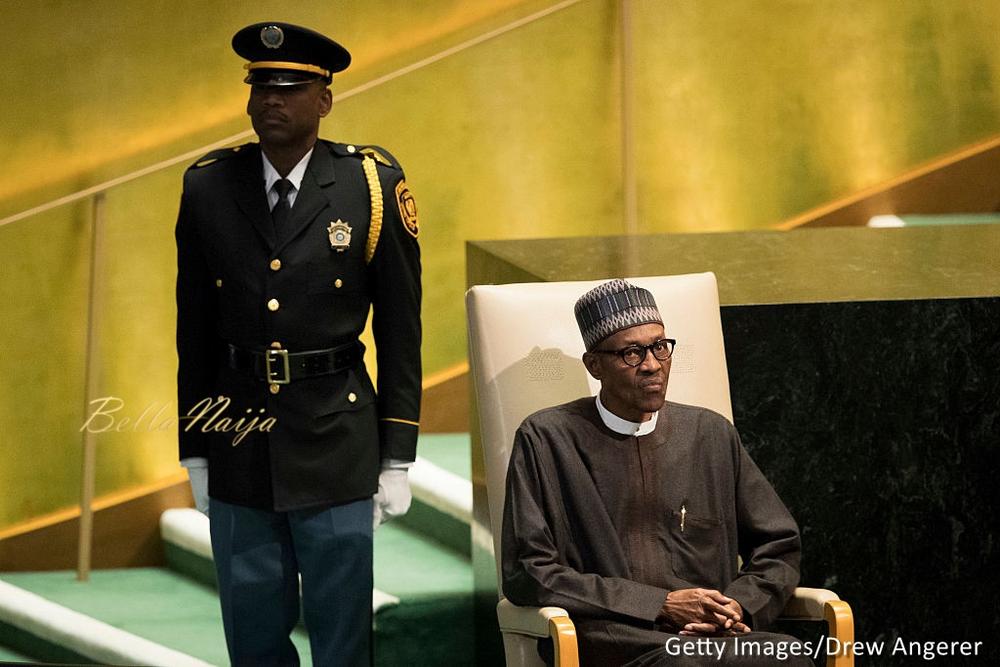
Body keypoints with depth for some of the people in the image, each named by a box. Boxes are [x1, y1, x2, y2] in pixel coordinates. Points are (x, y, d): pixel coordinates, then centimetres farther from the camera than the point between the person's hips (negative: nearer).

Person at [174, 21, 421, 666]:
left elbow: (400, 329, -1)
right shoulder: (209, 188, 3)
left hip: (335, 443, -2)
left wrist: (397, 458, -2)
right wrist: (196, 452, 8)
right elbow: (195, 331, 9)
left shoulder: (373, 183, -3)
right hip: (239, 442, 2)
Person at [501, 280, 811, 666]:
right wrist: (662, 605, -9)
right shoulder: (546, 440, 5)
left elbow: (779, 547, 21)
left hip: (711, 632, 6)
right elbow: (528, 574, -2)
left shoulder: (711, 434, 17)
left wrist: (739, 606, -3)